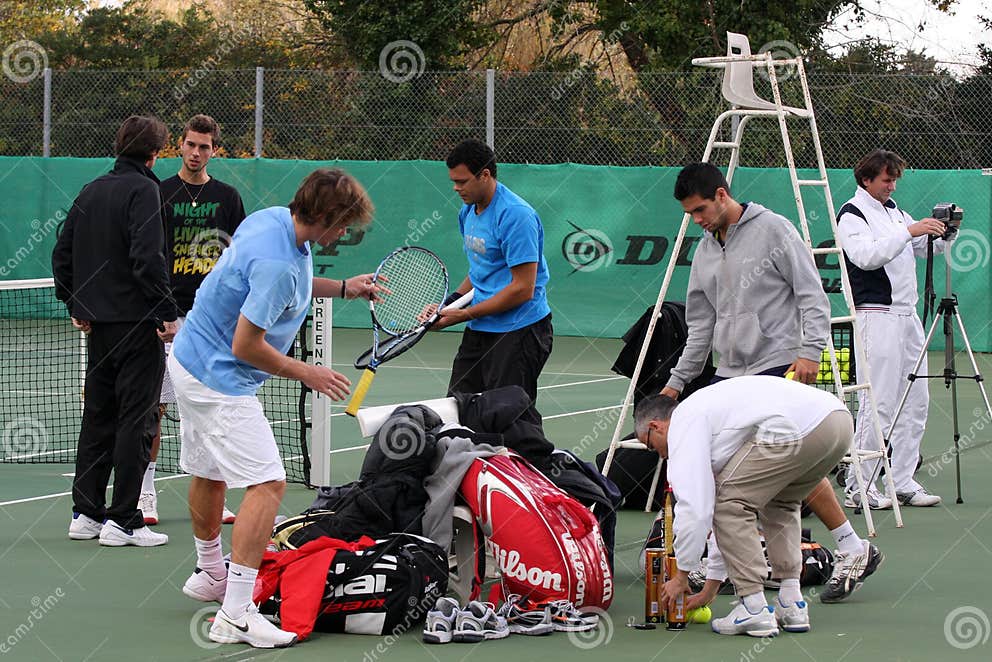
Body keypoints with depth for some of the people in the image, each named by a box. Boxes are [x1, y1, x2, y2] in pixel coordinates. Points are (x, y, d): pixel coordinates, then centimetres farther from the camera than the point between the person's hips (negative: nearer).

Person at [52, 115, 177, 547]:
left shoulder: (92, 191, 12)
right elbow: (147, 257, -21)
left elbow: (62, 253, 16)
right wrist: (168, 312, -17)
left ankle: (85, 513, 16)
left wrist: (76, 305, 22)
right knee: (136, 420, -4)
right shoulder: (142, 190, -11)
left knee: (97, 418, 14)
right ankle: (122, 521, -4)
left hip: (98, 323, 8)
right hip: (137, 321, -8)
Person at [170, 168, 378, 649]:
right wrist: (306, 374, -11)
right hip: (220, 380, -10)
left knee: (209, 474, 26)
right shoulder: (278, 262, -29)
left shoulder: (272, 218, 1)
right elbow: (247, 346, -25)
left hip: (192, 360, 10)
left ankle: (210, 574, 46)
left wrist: (341, 288, 16)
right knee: (267, 484, -13)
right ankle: (236, 615, -18)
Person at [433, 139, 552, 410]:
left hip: (518, 330, -9)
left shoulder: (516, 215, -18)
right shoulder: (467, 212, 11)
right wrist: (450, 302, 5)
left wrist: (464, 315, -17)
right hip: (479, 329, 9)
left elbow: (522, 289, -21)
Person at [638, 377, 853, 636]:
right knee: (779, 504, 31)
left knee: (731, 503, 6)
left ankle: (755, 610, 4)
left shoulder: (683, 424, 9)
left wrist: (681, 577, 13)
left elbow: (694, 507, 1)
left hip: (798, 427, -9)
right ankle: (791, 604, 22)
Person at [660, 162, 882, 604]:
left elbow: (811, 295, -7)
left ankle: (854, 551, 1)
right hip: (729, 375, 7)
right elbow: (701, 325, 23)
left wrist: (810, 350, -18)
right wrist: (676, 382, 19)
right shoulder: (705, 252, 17)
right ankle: (714, 571, 4)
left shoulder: (772, 229, -3)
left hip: (779, 368, -7)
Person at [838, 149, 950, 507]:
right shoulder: (851, 215, -5)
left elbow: (925, 248, 22)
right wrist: (909, 232, -25)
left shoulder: (893, 210, 19)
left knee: (916, 402, 8)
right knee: (878, 405, -11)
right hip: (876, 314, -9)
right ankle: (858, 488, -8)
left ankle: (904, 482, 13)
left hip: (908, 314, 9)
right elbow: (866, 256, -21)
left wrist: (943, 233, 2)